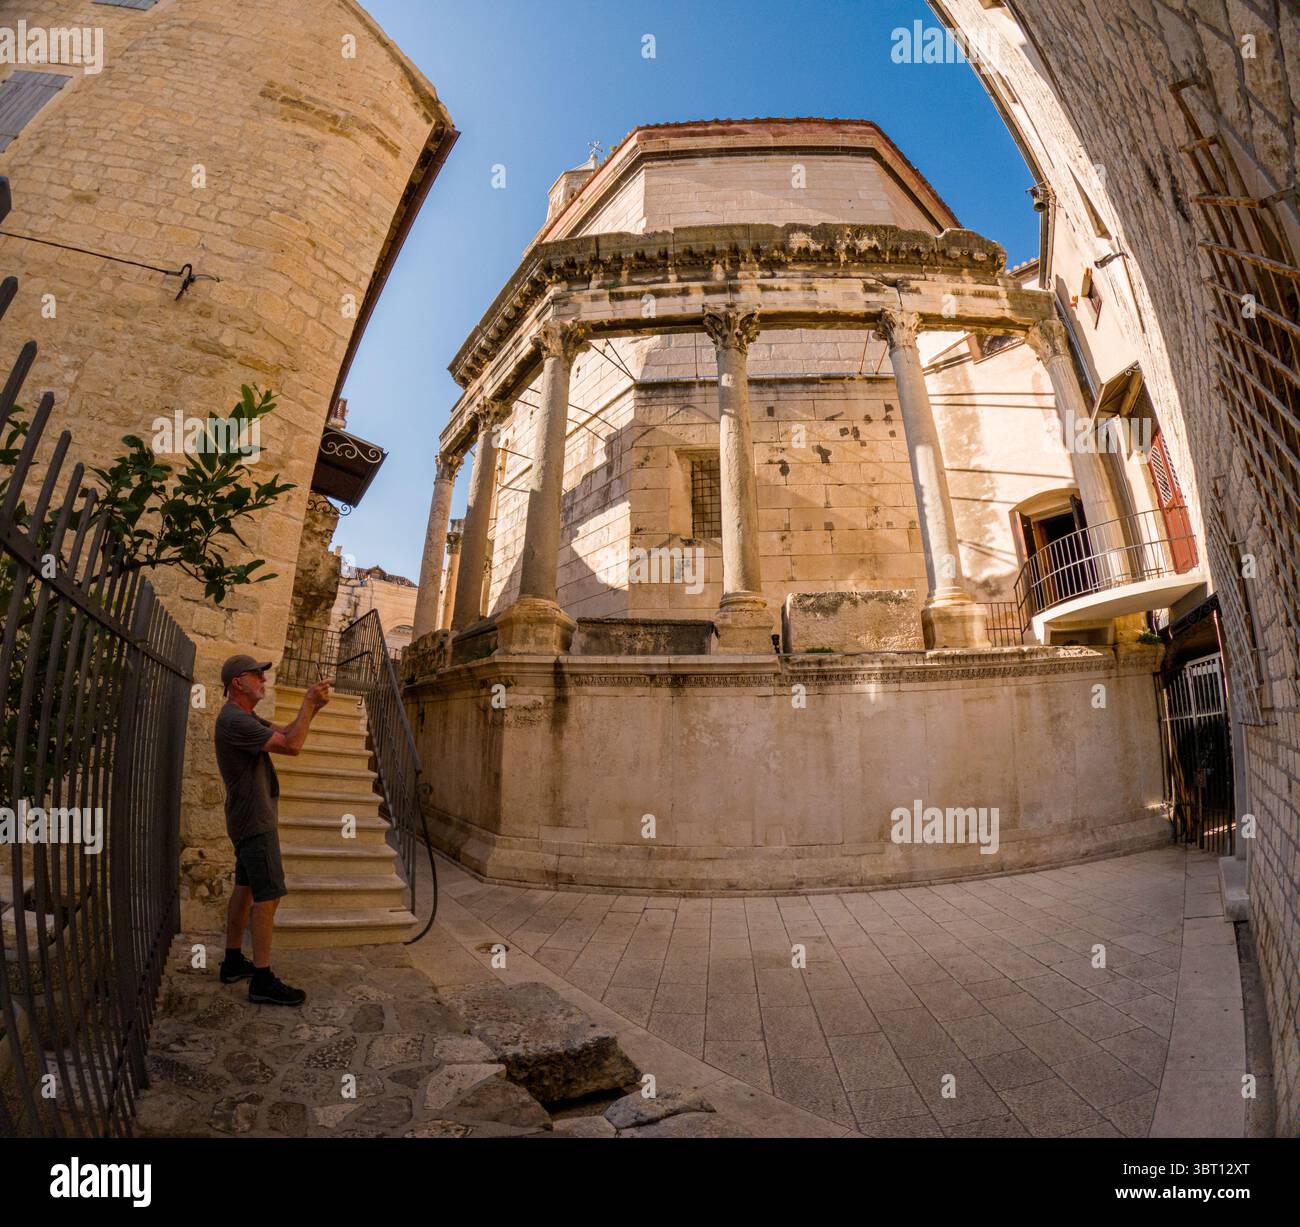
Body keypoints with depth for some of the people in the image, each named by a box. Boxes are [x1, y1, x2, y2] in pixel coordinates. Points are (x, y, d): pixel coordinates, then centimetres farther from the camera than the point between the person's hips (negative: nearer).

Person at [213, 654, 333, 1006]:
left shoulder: (246, 718, 13)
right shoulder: (234, 720, -21)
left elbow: (286, 732, 10)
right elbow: (291, 745, -26)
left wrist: (313, 706, -4)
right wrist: (308, 703, -19)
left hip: (249, 818, 10)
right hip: (255, 821, -10)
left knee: (246, 887, 17)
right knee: (269, 894, -8)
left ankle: (233, 962, 28)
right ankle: (262, 980, -2)